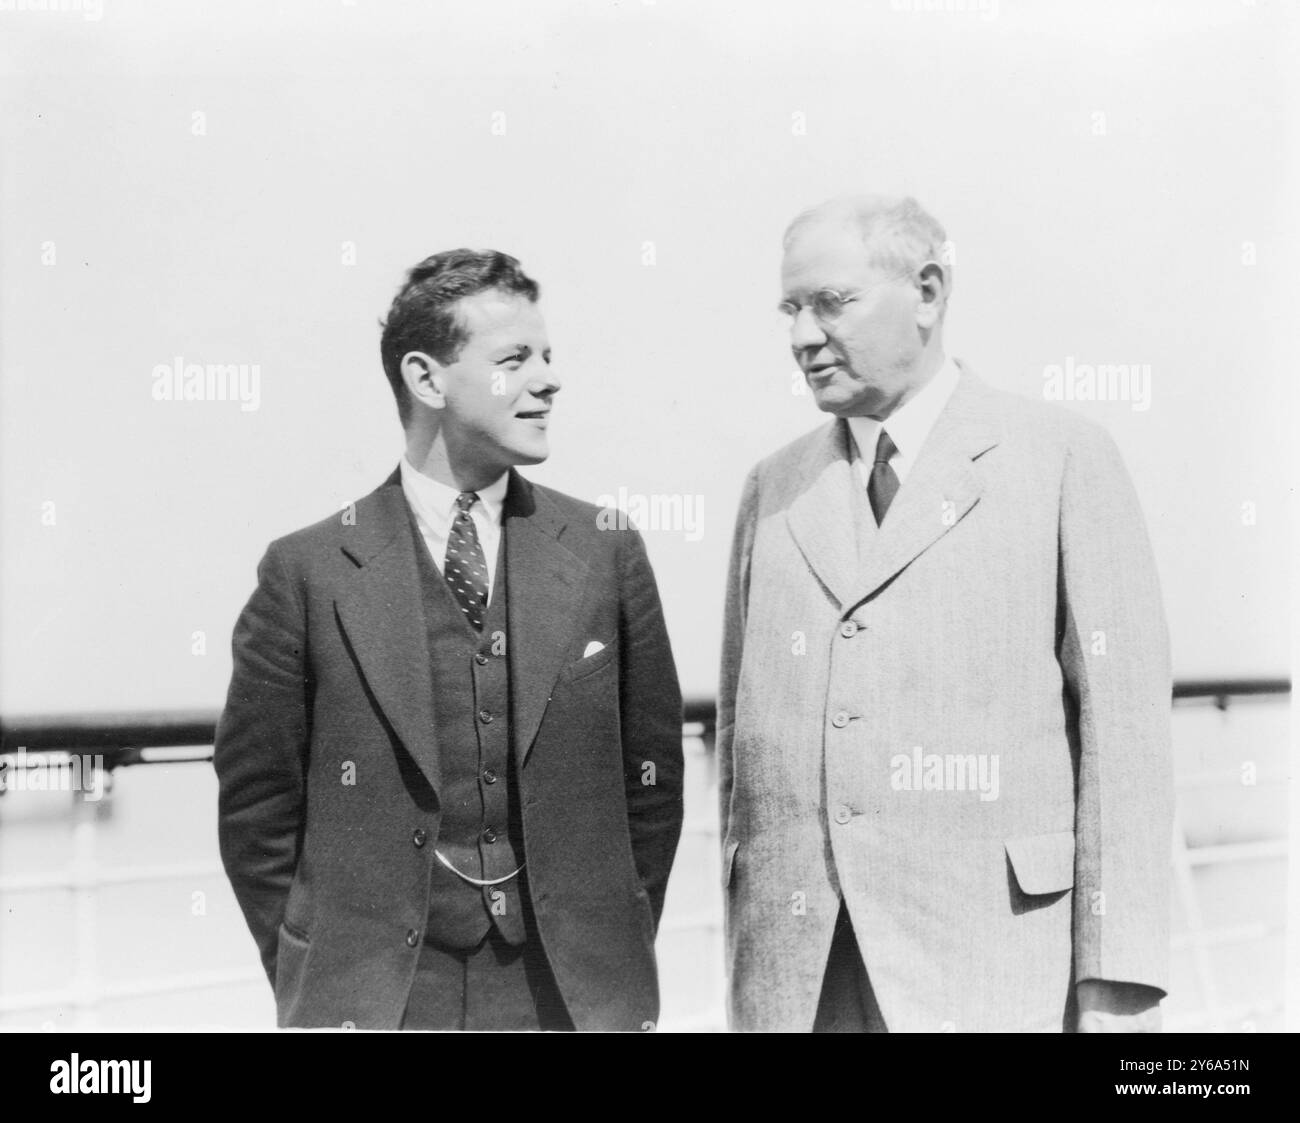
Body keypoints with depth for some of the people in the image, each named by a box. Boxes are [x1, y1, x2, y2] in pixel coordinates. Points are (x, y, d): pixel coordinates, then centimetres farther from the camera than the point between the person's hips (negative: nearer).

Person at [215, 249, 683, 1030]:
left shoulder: (605, 553, 1)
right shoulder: (308, 573, -4)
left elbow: (652, 775, 7)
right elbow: (258, 807, 1)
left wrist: (618, 954, 5)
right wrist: (314, 980, 1)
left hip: (573, 992, 2)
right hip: (374, 996, -1)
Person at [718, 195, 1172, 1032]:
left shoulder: (1065, 459, 0)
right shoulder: (775, 489, 12)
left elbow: (1123, 721, -5)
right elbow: (742, 723, 12)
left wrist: (1119, 980, -10)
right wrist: (742, 961, 8)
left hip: (995, 963, -3)